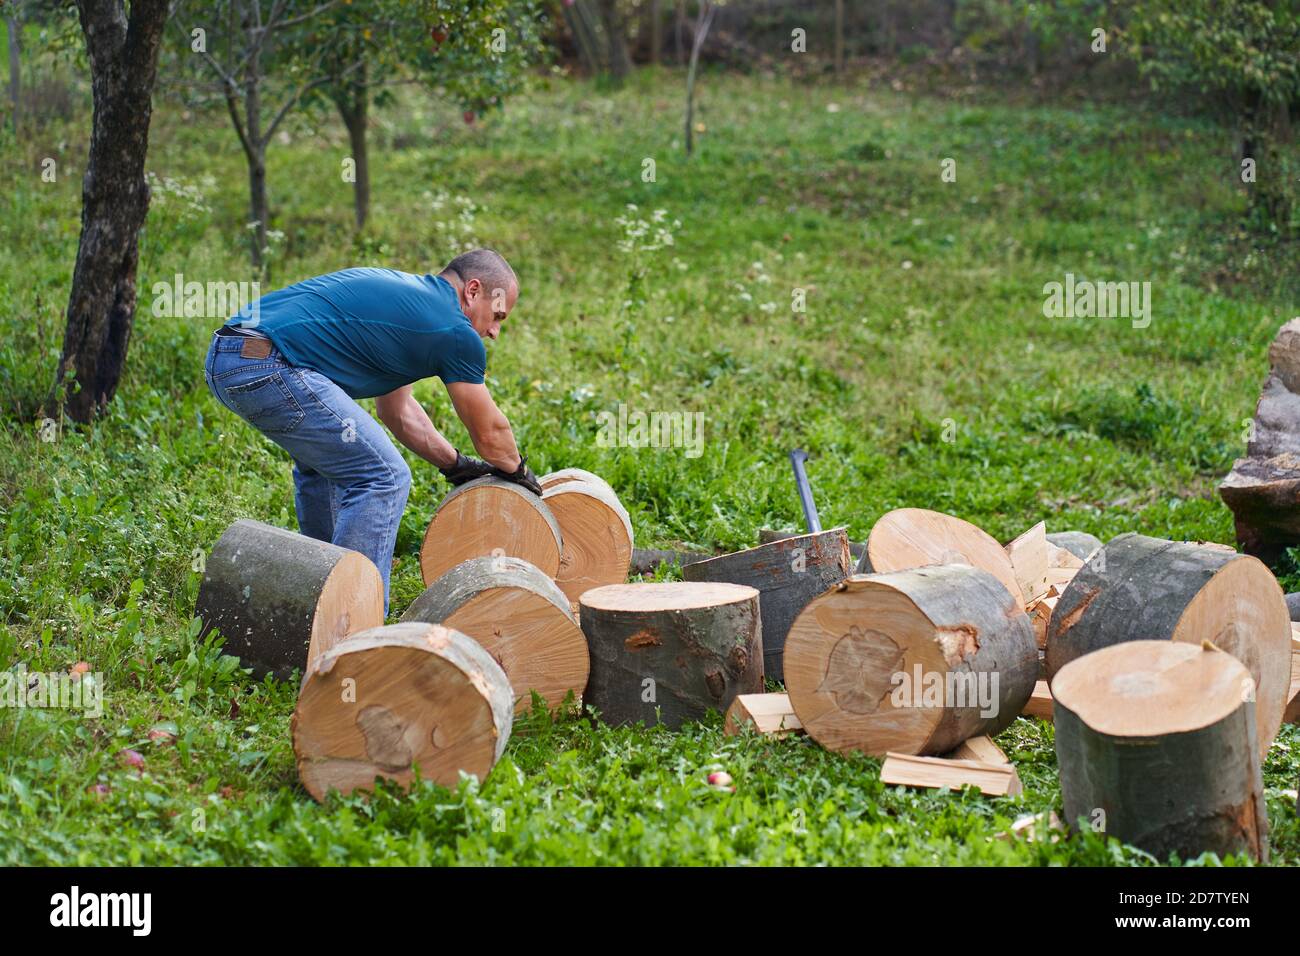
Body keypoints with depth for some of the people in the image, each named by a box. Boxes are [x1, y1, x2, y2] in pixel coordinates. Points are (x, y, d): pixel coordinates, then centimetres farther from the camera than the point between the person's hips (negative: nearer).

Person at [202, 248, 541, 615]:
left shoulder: (403, 294, 27)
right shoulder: (455, 332, 0)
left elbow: (399, 410, 36)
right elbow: (490, 434, 12)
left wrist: (454, 463, 42)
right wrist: (519, 471, 31)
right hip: (269, 366, -10)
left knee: (324, 460, 31)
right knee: (383, 477, -3)